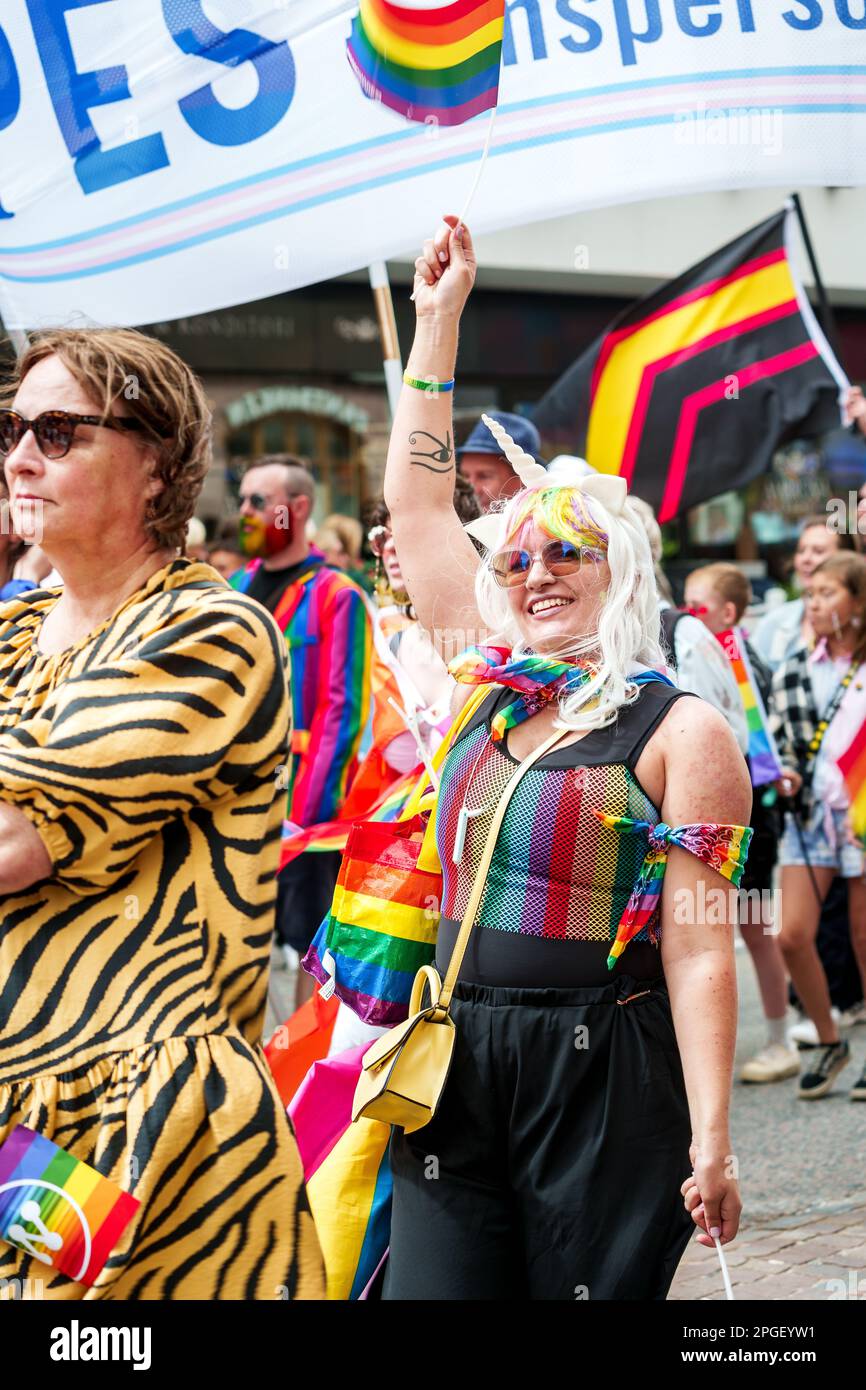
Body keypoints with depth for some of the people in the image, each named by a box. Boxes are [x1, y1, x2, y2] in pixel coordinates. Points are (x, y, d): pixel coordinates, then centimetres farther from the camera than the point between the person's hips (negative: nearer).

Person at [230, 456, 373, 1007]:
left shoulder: (336, 596, -7)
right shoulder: (237, 589, 12)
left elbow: (341, 711, -12)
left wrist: (308, 807, -18)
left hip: (303, 799, -6)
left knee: (310, 938, 1)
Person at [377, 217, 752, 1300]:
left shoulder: (680, 731, -6)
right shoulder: (488, 692, 10)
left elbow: (698, 952, -10)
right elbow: (416, 506, 17)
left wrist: (711, 1142, -16)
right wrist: (437, 317, 18)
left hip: (602, 1079, -5)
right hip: (456, 1066, 5)